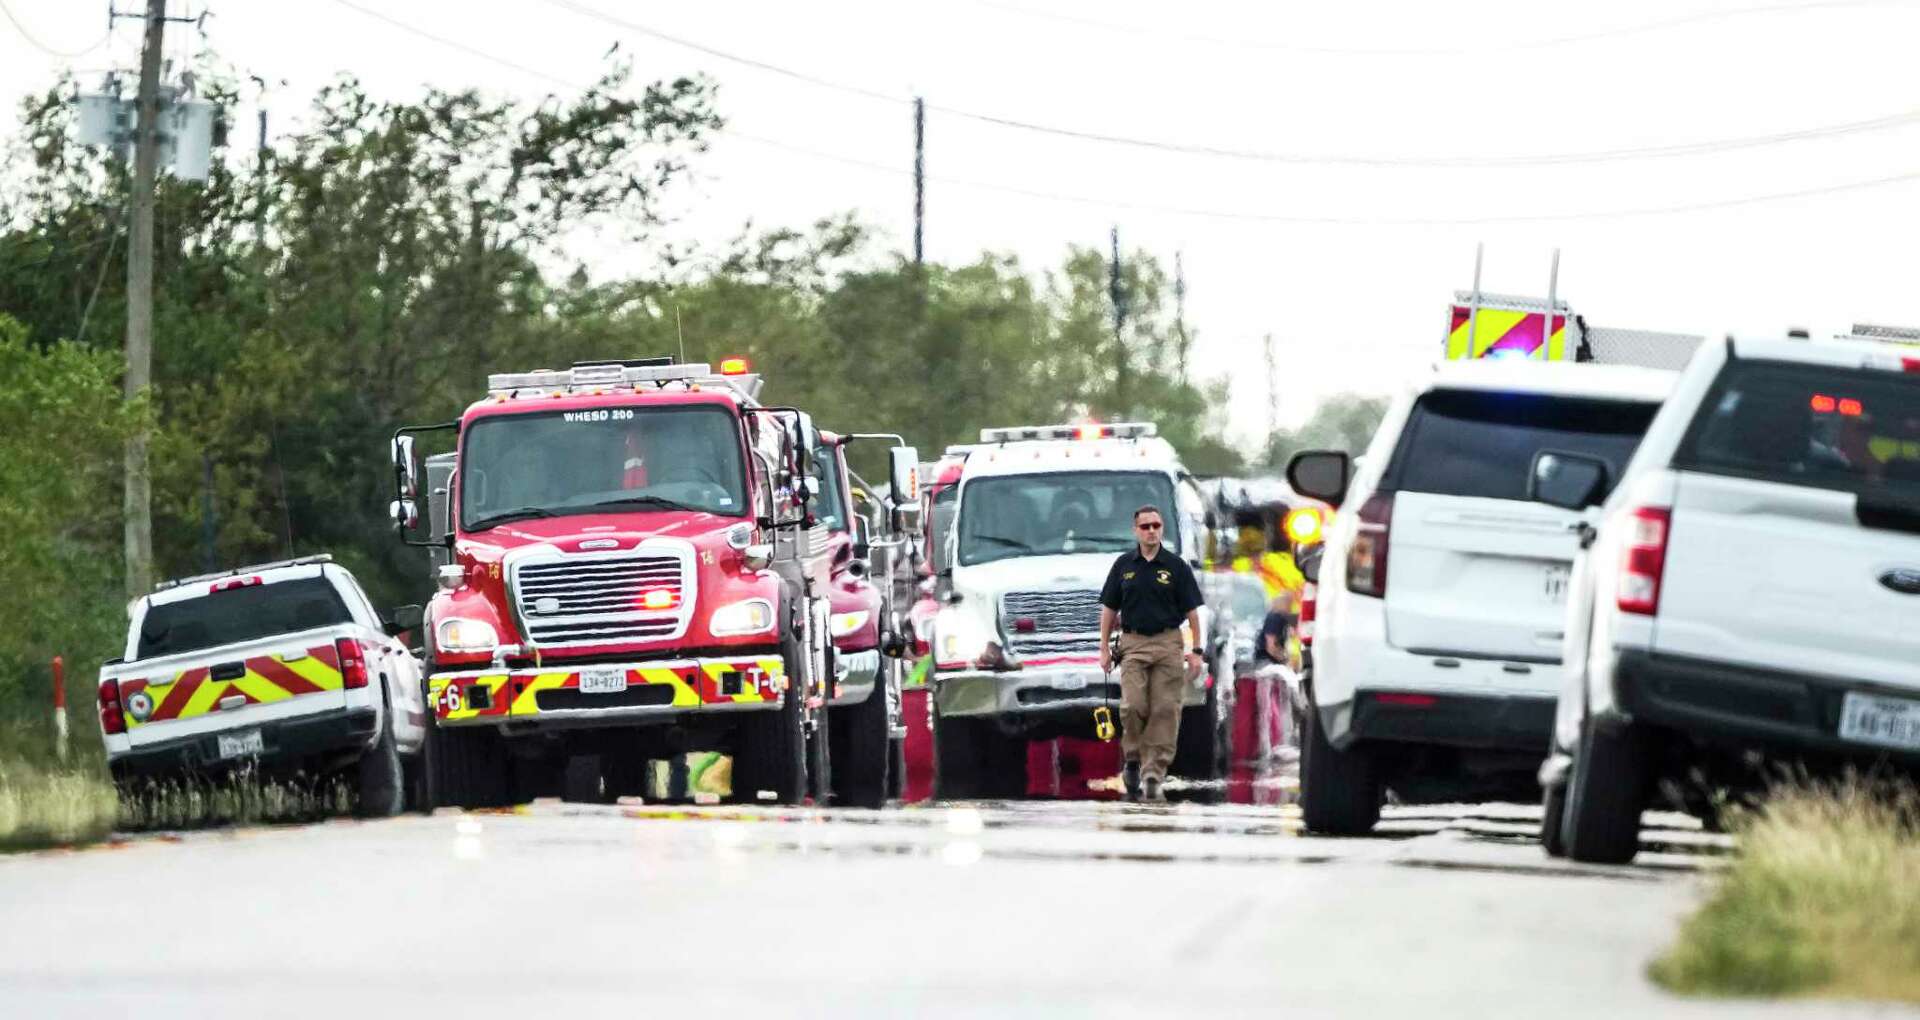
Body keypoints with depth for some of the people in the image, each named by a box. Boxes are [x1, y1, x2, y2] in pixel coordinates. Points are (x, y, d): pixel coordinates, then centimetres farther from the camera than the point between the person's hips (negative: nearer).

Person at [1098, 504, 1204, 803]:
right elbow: (1109, 609, 12)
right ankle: (1134, 759, 10)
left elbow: (1191, 611, 5)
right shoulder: (1124, 565, 8)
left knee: (1165, 711, -5)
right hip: (1133, 644, 1)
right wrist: (1105, 648, 6)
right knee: (1133, 706, -12)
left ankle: (1153, 775, -3)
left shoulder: (1176, 566, 4)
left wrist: (1196, 651, -2)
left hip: (1167, 643, -1)